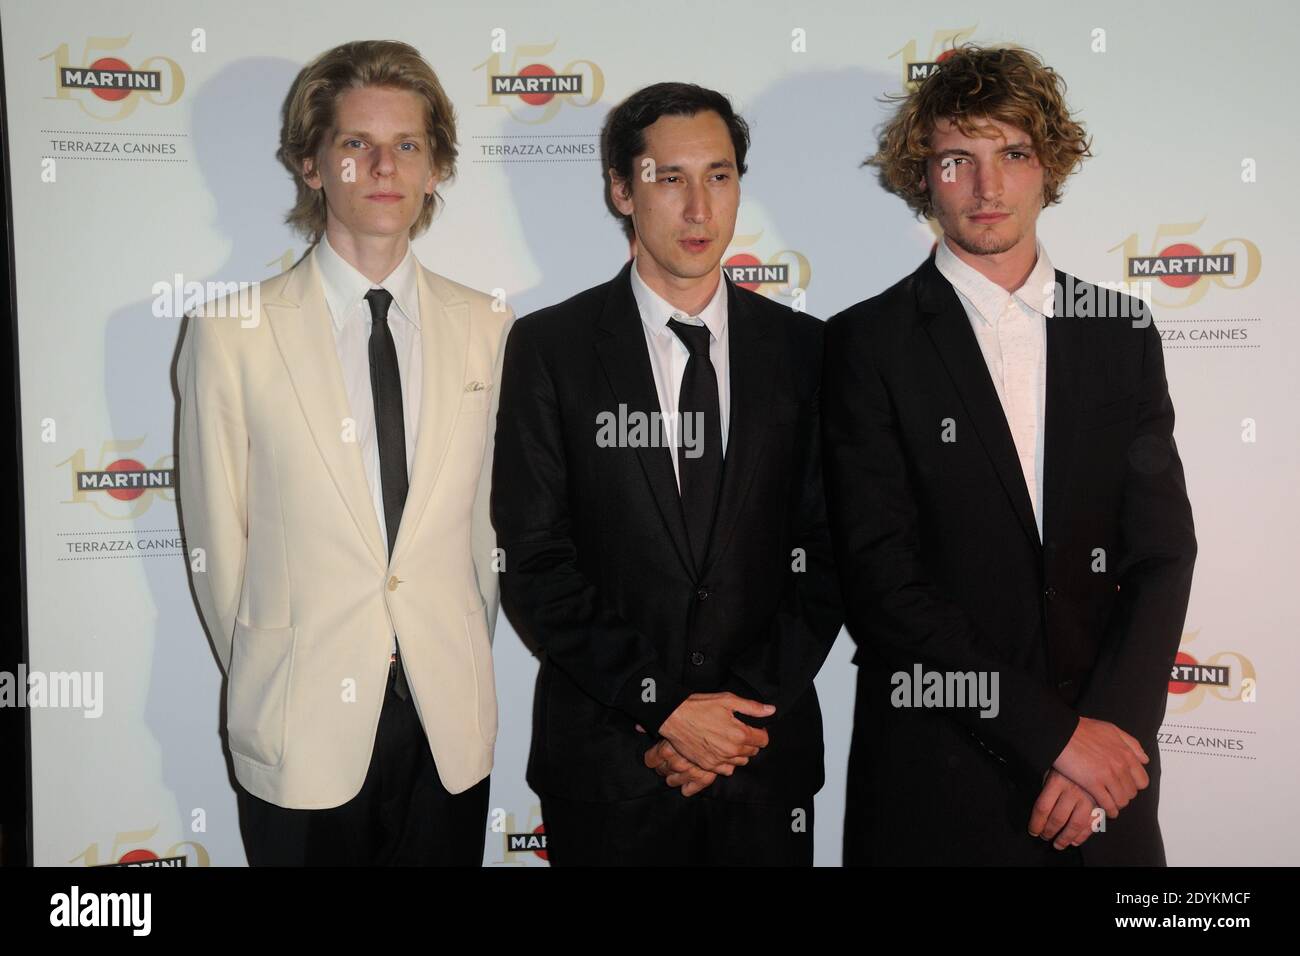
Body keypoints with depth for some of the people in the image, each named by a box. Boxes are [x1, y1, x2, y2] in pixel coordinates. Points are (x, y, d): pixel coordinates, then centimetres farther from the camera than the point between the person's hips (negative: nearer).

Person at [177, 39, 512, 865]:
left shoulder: (487, 330, 2)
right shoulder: (232, 334, -6)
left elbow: (488, 515, 7)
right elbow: (217, 539, 0)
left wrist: (462, 667, 10)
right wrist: (266, 682, 6)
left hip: (452, 724, 2)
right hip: (302, 733, -2)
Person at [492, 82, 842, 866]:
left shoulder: (802, 347, 2)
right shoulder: (548, 346, -4)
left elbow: (827, 551, 1)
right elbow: (535, 565, -8)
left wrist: (751, 707, -8)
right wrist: (664, 706, -12)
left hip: (767, 751, 2)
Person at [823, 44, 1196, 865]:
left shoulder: (1122, 333, 5)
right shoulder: (869, 343, -7)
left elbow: (1161, 552, 2)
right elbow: (880, 580, -13)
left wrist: (1111, 726, -11)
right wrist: (1054, 731, -15)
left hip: (1104, 762, 3)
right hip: (935, 775, -3)